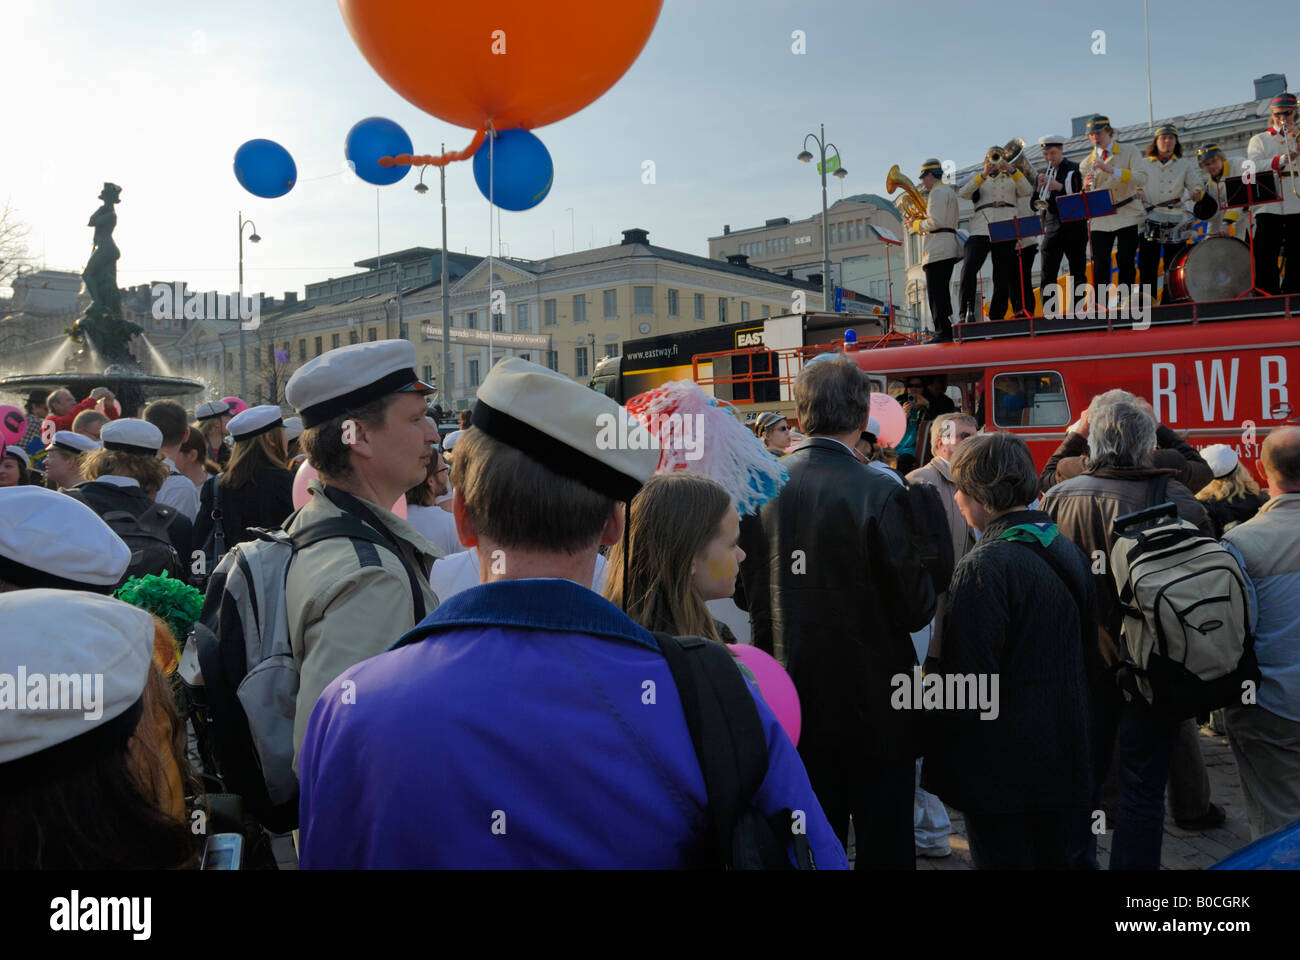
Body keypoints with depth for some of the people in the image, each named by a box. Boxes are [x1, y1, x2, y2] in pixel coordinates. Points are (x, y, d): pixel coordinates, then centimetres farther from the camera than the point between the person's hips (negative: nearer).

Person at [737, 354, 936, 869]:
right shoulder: (879, 493, -17)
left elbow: (743, 593, 4)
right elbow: (914, 608, -15)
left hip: (791, 702, 4)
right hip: (872, 703, -4)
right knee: (883, 844, 12)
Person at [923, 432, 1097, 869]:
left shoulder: (984, 566, -20)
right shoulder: (1066, 550, 5)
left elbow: (968, 675, -20)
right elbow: (1089, 653, 14)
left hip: (1004, 767, -7)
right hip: (1069, 758, 7)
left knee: (1004, 860, 5)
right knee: (1060, 858, 19)